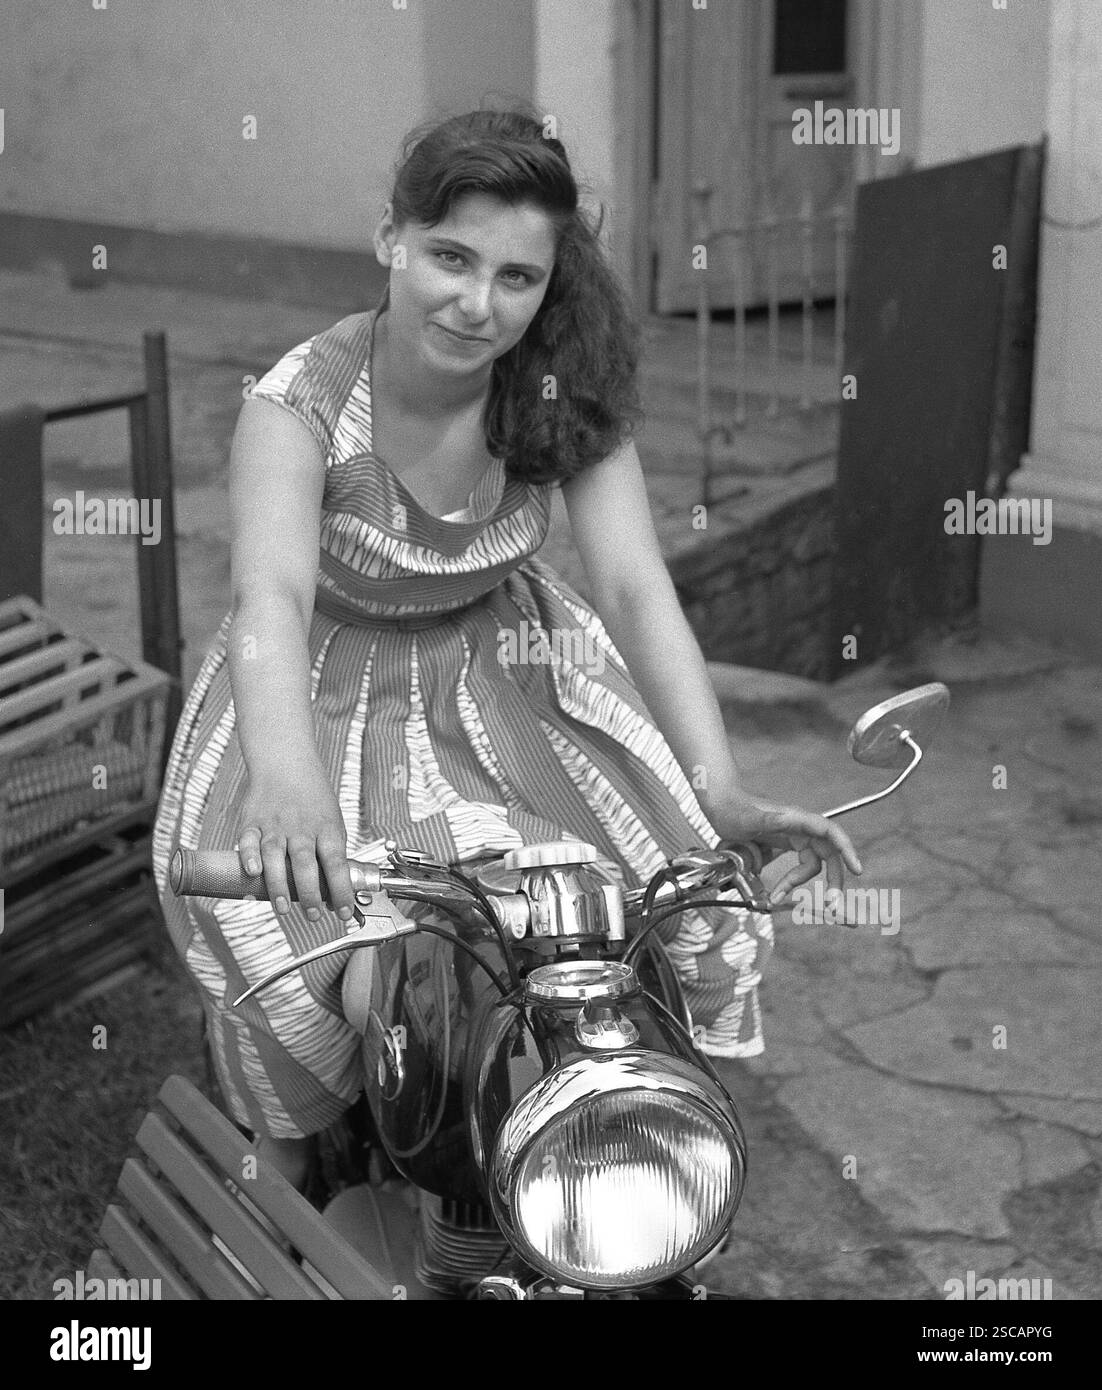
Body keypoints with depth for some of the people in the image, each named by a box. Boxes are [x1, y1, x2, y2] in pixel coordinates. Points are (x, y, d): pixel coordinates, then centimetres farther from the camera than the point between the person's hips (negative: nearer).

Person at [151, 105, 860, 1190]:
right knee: (270, 924, -26)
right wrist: (286, 777, -61)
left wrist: (718, 791, -37)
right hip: (336, 691, -3)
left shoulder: (562, 391, -15)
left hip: (505, 668, 3)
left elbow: (635, 588, -22)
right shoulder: (302, 404, -24)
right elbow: (271, 597, -40)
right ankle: (293, 1191, 2)